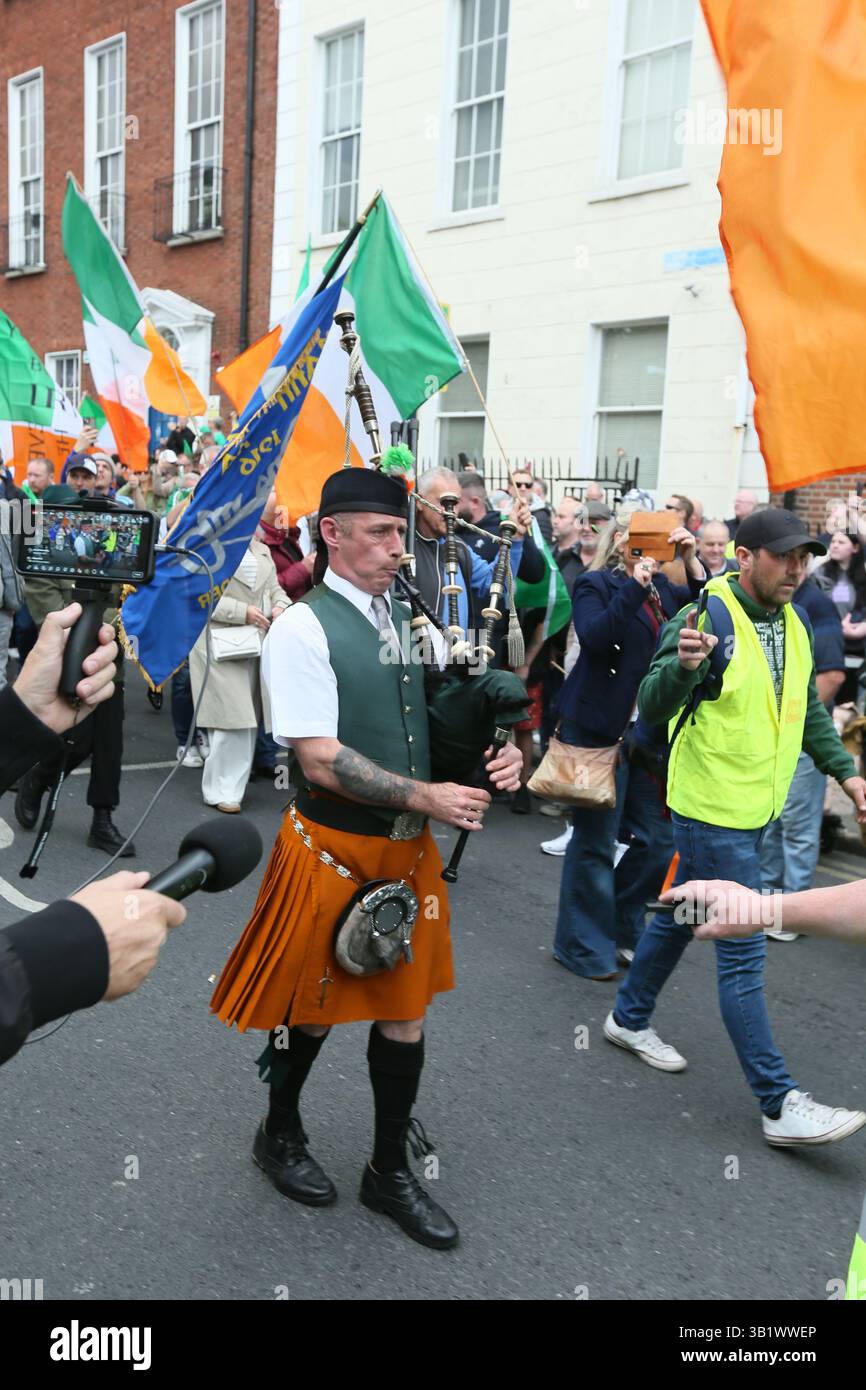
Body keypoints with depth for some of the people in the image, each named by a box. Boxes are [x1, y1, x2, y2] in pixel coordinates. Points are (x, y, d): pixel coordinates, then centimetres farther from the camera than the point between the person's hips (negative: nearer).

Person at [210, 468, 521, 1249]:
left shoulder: (410, 620, 4)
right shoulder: (302, 629, -15)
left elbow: (437, 720, 11)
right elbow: (321, 760, -21)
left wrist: (494, 757, -9)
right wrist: (426, 796, -22)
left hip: (409, 847, 6)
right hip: (332, 851, -5)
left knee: (405, 1010, 14)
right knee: (312, 1008, 14)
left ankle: (390, 1171, 34)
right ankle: (281, 1135, 43)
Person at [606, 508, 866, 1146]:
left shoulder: (793, 623, 8)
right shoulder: (708, 617, -18)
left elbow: (808, 708, 19)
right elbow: (652, 708, -24)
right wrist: (684, 665, -43)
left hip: (755, 808, 9)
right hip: (713, 811, -8)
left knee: (682, 916, 21)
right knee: (743, 953, -3)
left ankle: (630, 1019, 40)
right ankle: (780, 1103, 6)